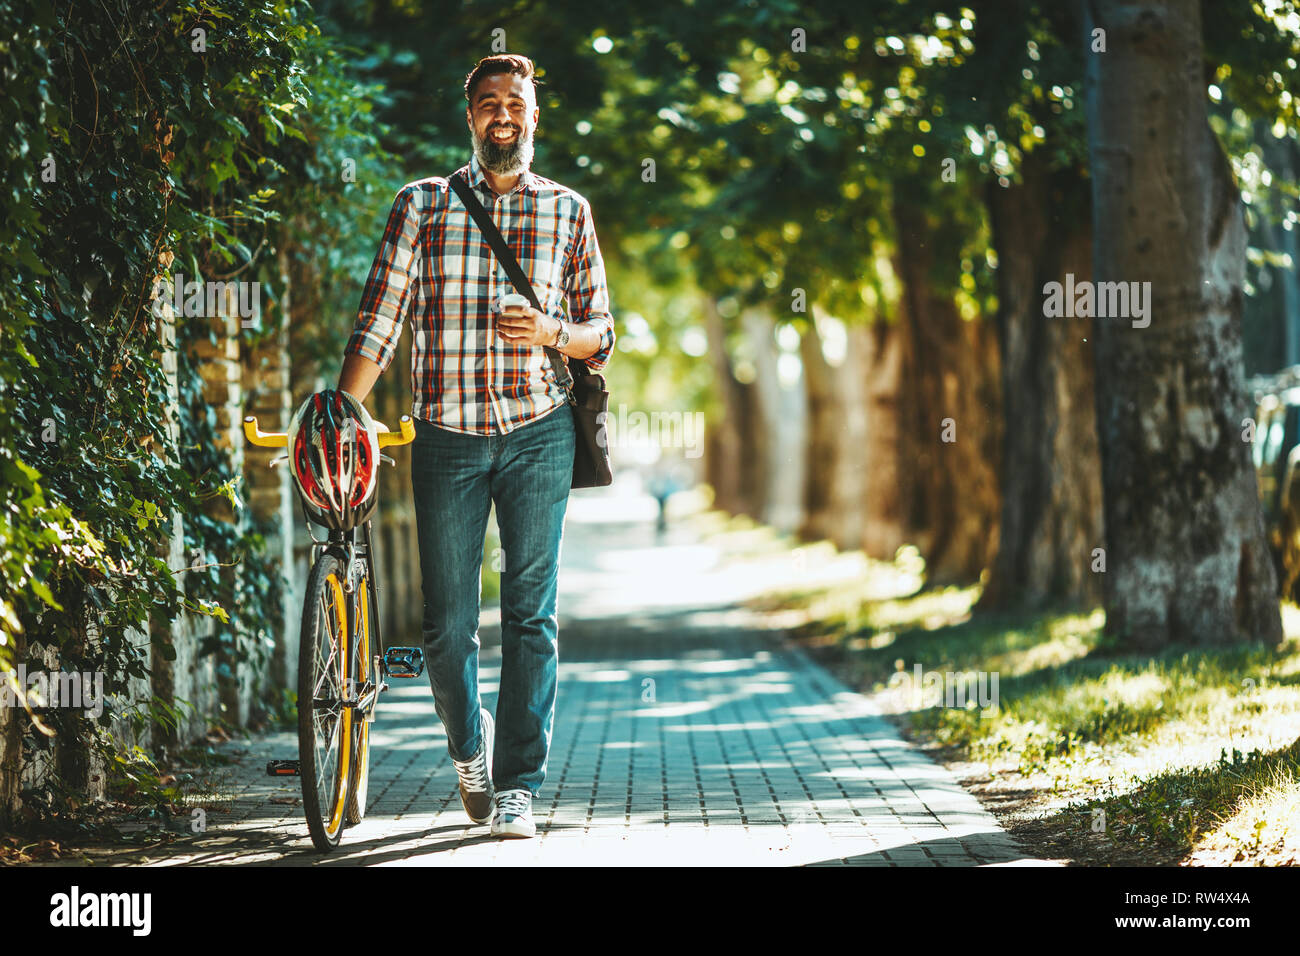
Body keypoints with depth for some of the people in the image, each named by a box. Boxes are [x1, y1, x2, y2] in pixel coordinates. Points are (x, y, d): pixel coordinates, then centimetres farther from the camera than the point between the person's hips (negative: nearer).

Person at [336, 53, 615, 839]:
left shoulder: (568, 211, 8)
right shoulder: (422, 206, 6)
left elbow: (601, 334, 10)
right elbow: (380, 319, 4)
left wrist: (553, 332, -11)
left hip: (538, 434, 0)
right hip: (447, 437, 0)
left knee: (532, 611, -4)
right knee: (448, 619, 3)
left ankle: (517, 783, 2)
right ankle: (470, 750, 28)